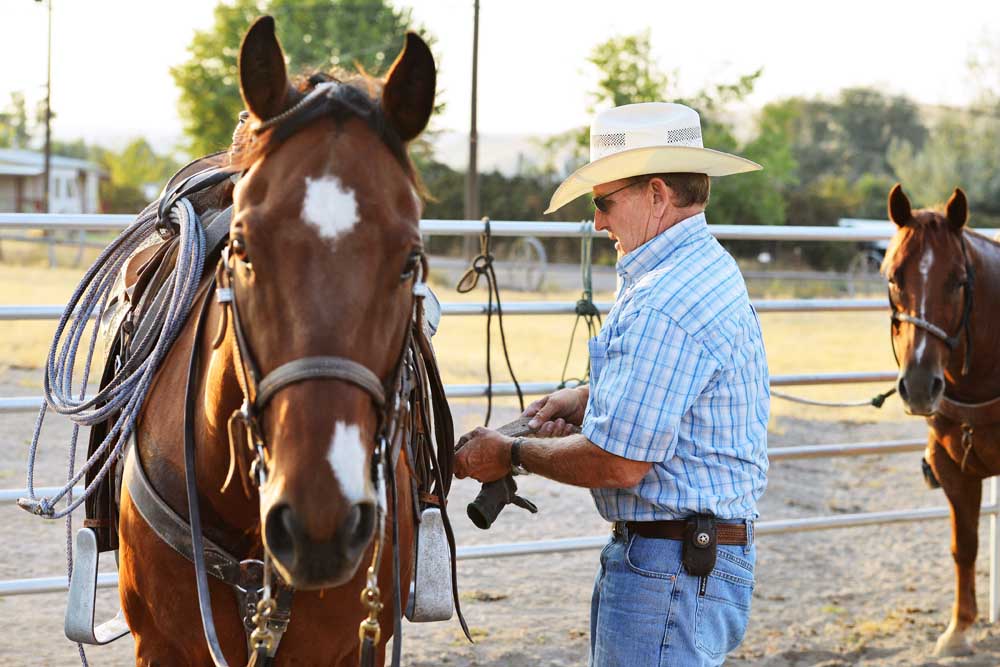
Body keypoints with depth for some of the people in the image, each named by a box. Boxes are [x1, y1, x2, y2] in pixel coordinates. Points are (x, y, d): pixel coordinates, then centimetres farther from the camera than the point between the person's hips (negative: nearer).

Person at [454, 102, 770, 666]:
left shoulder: (663, 306, -22)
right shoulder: (711, 270, 14)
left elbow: (617, 464, -23)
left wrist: (512, 454, -8)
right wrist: (587, 399, 15)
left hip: (668, 572, -11)